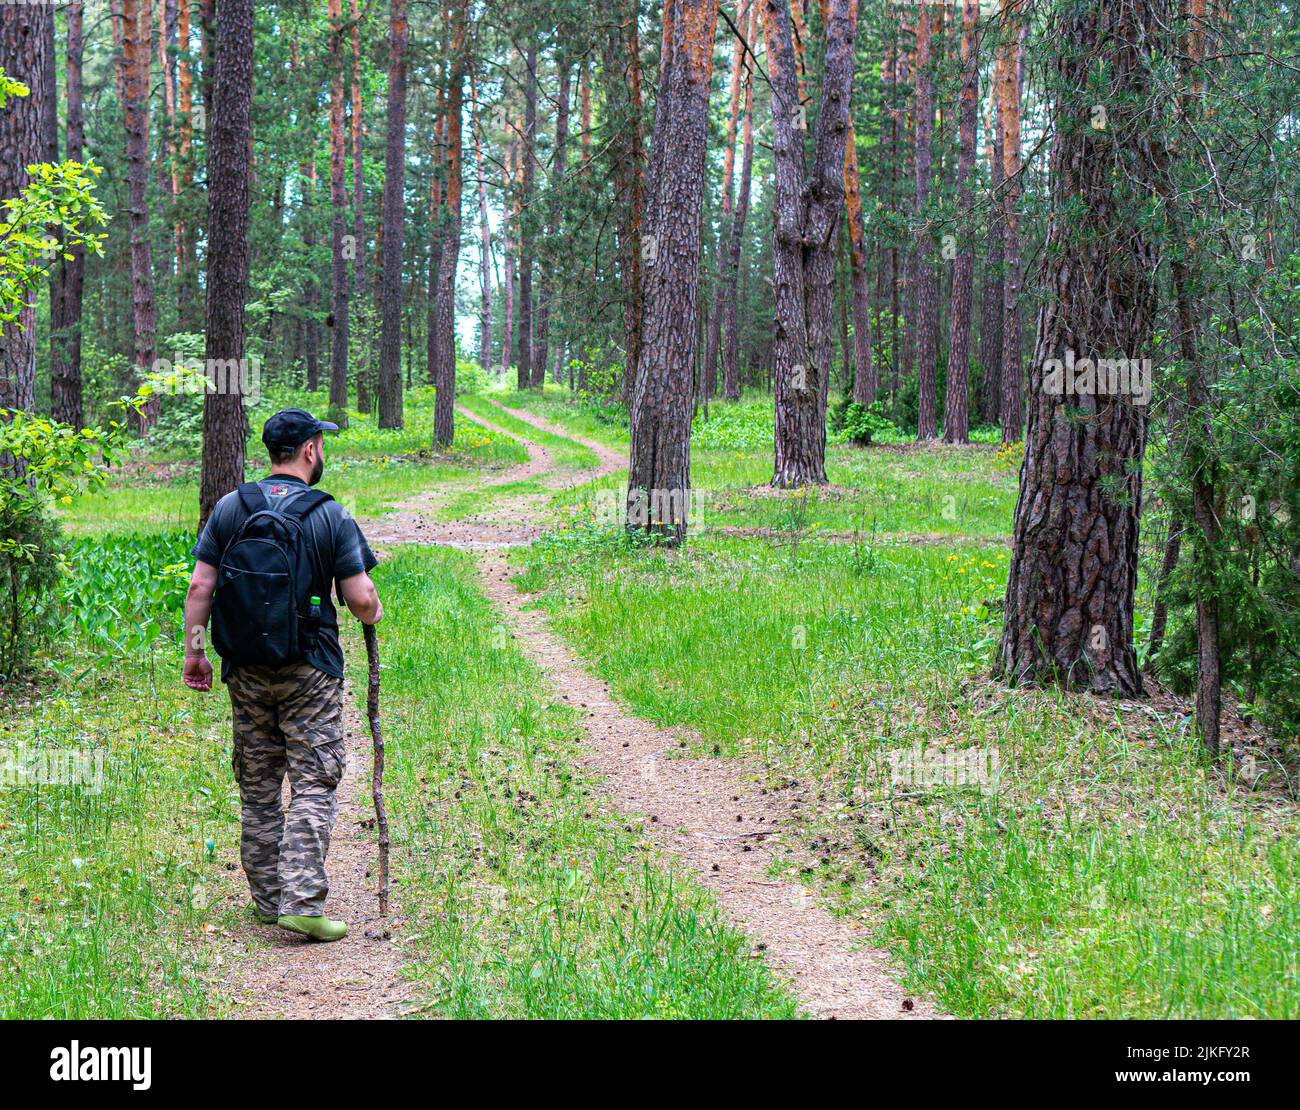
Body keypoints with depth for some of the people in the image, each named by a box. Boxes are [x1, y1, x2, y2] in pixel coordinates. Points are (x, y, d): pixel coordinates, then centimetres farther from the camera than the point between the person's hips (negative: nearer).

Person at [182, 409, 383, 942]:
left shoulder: (230, 508, 2)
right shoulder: (330, 516, -7)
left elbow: (199, 587, -1)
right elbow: (360, 599, -9)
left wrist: (194, 651, 6)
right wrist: (372, 614, 13)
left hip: (246, 672, 4)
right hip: (309, 672, -4)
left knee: (257, 788, 13)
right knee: (313, 787, -1)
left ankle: (267, 900, 19)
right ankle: (303, 902, -10)